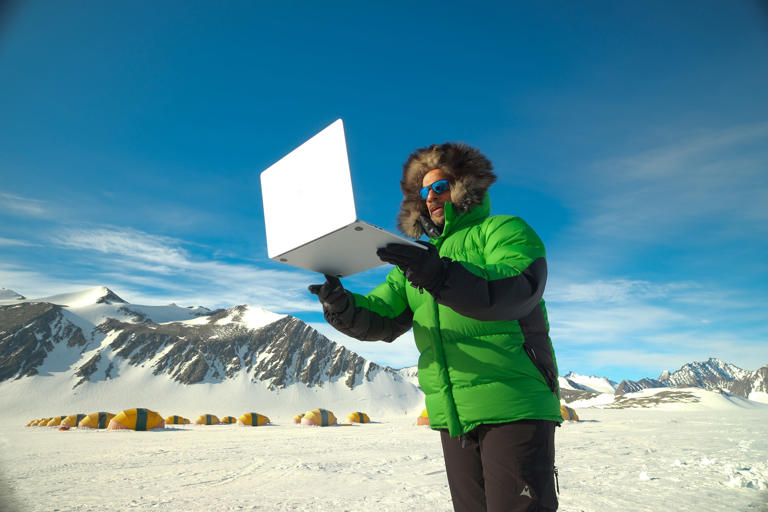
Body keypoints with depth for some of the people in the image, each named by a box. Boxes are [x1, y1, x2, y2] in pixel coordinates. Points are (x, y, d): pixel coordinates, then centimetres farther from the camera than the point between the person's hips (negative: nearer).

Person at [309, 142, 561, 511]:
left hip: (513, 408, -5)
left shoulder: (504, 230, 0)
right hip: (452, 416, 6)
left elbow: (517, 290, -21)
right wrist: (342, 305, -14)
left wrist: (442, 277, -36)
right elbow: (381, 319, 7)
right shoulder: (416, 259, 18)